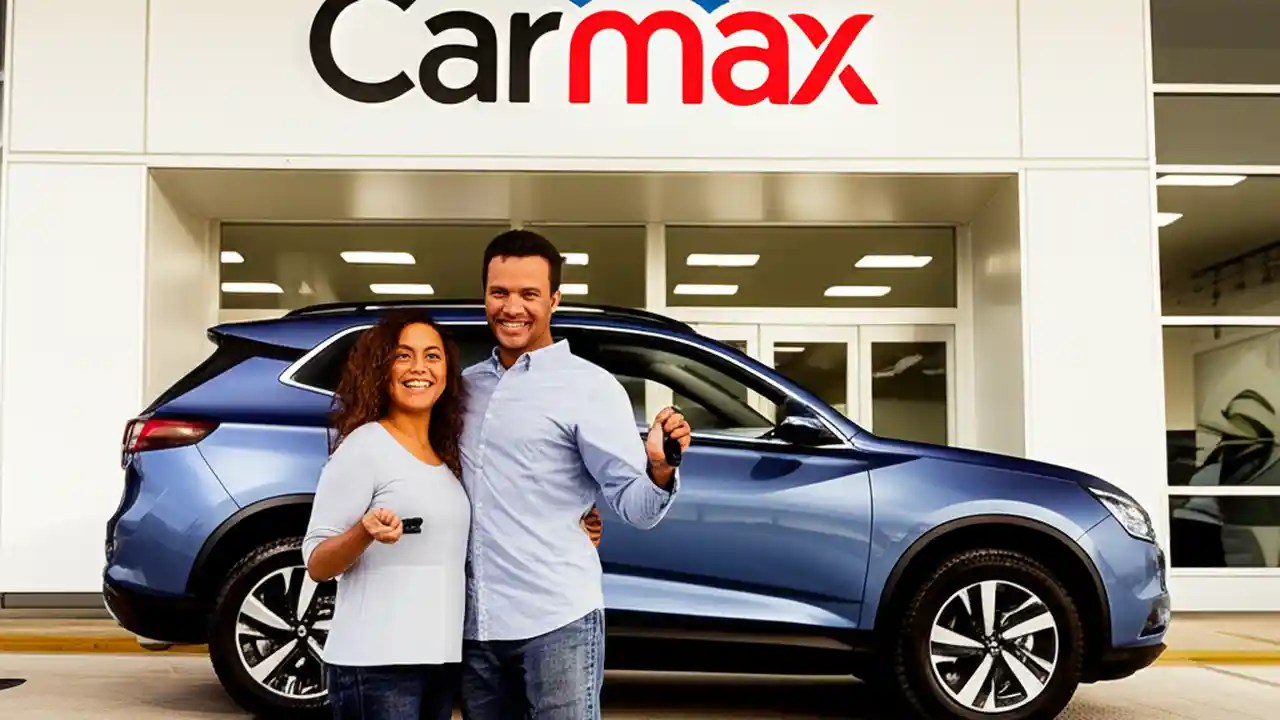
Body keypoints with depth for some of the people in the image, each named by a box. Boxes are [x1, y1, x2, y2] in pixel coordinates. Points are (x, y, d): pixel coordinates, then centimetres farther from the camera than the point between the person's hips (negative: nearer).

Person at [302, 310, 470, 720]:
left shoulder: (447, 456, 12)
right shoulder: (364, 446, -7)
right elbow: (316, 564, -7)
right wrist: (365, 533, -27)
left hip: (441, 659, 7)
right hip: (377, 664, -7)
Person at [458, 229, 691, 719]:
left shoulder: (589, 386, -5)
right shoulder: (466, 384, 11)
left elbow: (636, 508, -9)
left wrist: (660, 468, -29)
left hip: (556, 621, -5)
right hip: (474, 623, 5)